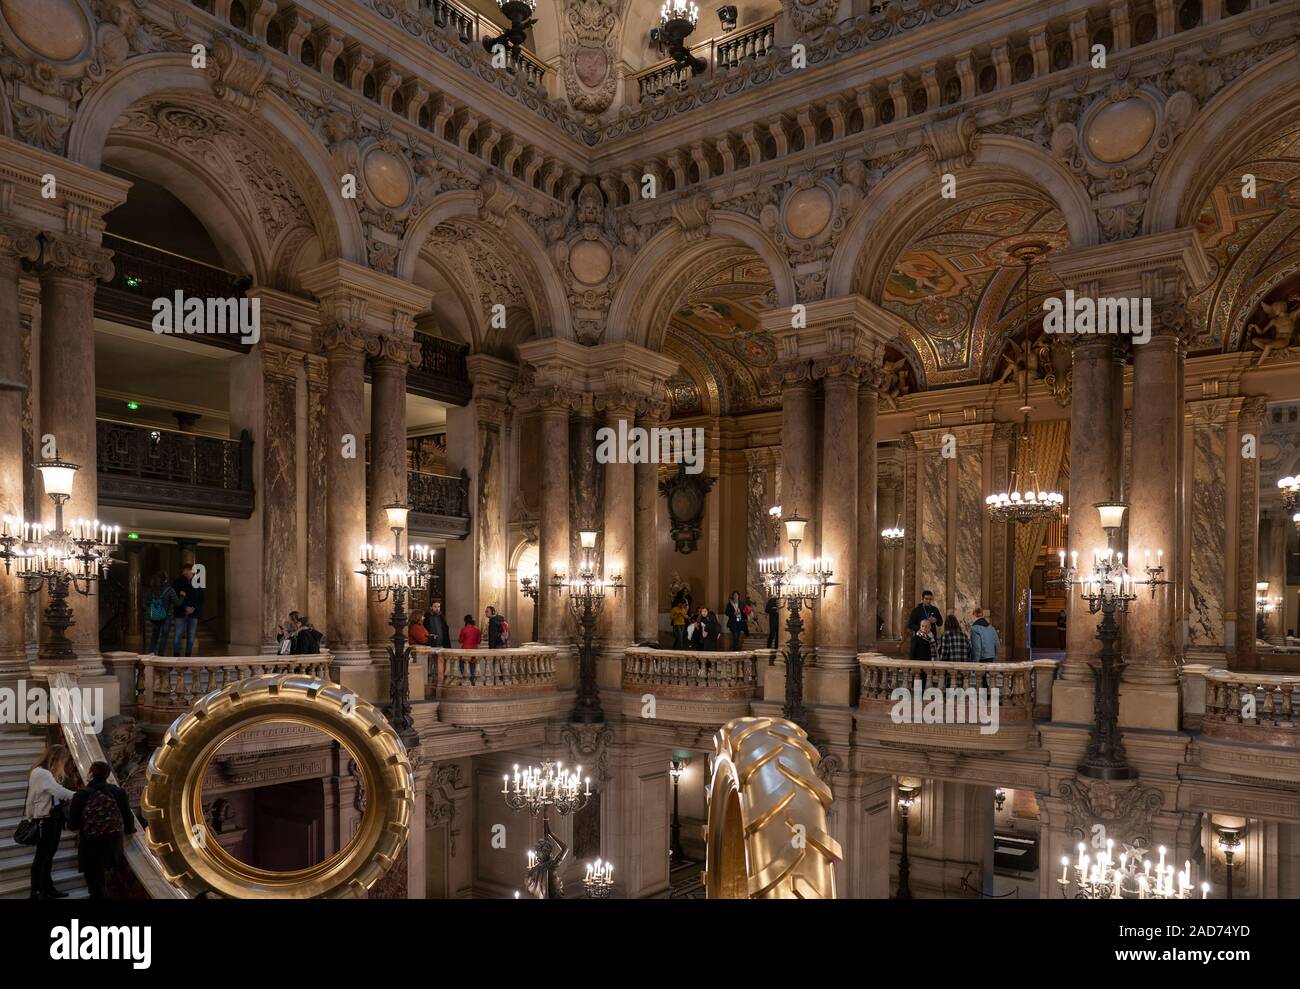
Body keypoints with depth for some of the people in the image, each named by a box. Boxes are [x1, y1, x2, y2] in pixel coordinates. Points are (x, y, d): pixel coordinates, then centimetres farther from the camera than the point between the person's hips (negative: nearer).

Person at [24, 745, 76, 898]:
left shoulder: (49, 773, 14)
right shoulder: (41, 773, -17)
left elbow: (58, 793, 4)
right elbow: (59, 791, -25)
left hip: (53, 819, 9)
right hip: (44, 820, -9)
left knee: (49, 855, 16)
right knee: (42, 856, -1)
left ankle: (47, 888, 24)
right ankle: (36, 891, 8)